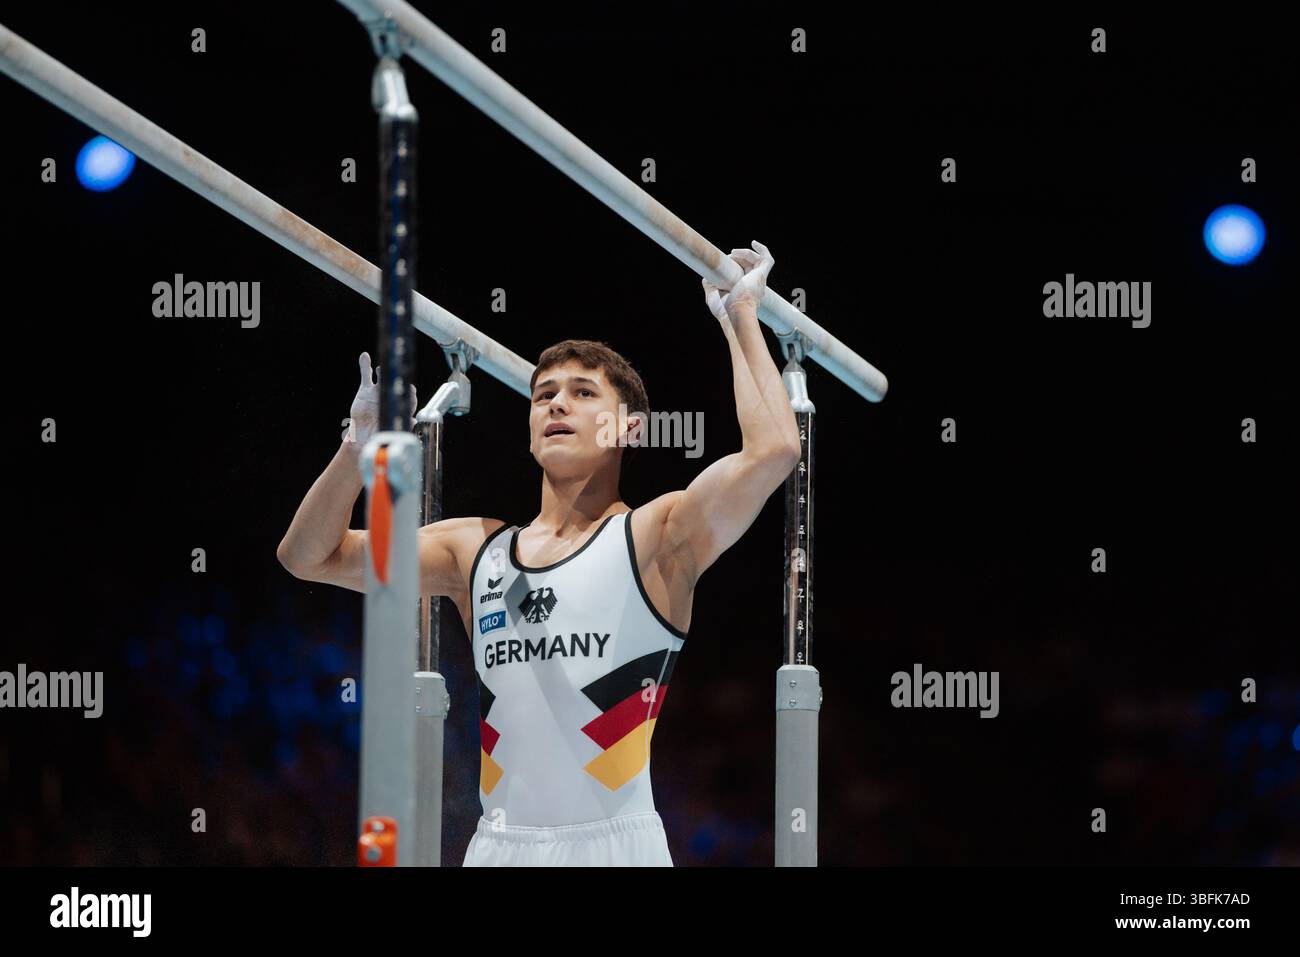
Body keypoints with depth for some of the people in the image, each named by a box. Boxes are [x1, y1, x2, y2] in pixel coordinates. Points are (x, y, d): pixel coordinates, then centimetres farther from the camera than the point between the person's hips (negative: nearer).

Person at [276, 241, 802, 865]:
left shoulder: (654, 540, 1)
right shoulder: (476, 551, 14)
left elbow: (773, 449, -14)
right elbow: (308, 556, 14)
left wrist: (740, 319, -4)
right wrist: (363, 443, 1)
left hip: (614, 841, -4)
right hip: (500, 842, 4)